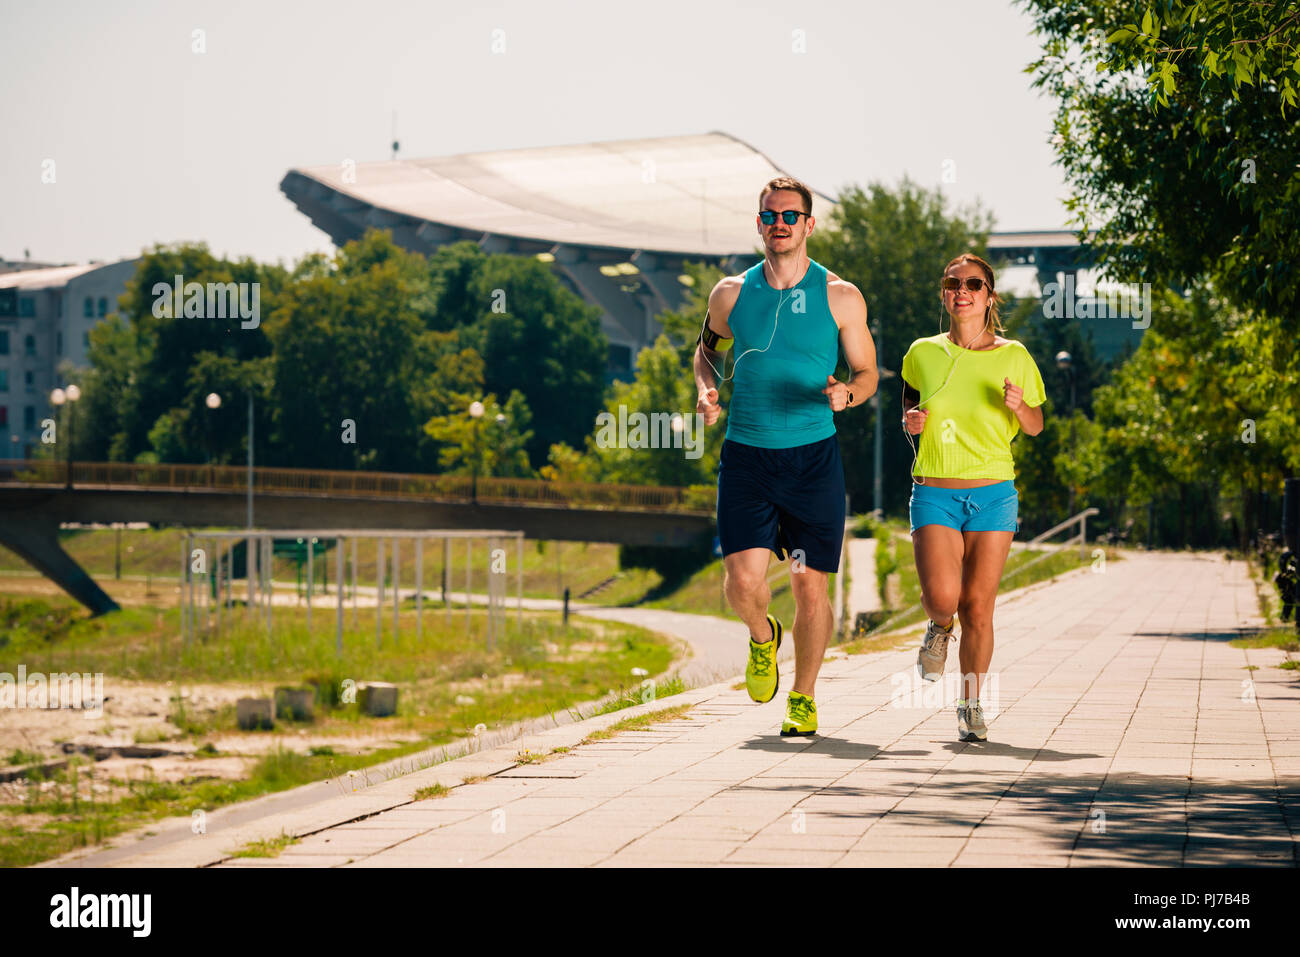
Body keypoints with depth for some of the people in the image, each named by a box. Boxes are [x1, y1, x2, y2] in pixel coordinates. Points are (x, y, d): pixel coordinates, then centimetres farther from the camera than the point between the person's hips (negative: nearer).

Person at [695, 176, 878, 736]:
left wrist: (846, 393, -16)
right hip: (746, 454, 1)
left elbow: (867, 373, 8)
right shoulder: (731, 294, 4)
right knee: (743, 580, -13)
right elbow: (706, 349, 22)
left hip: (813, 457, 0)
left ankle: (803, 697, 22)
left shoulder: (840, 297, 0)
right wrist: (707, 391, 0)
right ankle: (763, 637, 22)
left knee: (810, 586, 2)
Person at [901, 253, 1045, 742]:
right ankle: (940, 628, 20)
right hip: (934, 494, 0)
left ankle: (971, 706, 16)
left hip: (993, 495, 0)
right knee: (942, 599, -18)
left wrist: (1018, 406, -11)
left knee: (978, 607, -1)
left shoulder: (1013, 357, 2)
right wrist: (911, 422, -2)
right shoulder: (923, 354, 3)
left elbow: (1036, 426, 12)